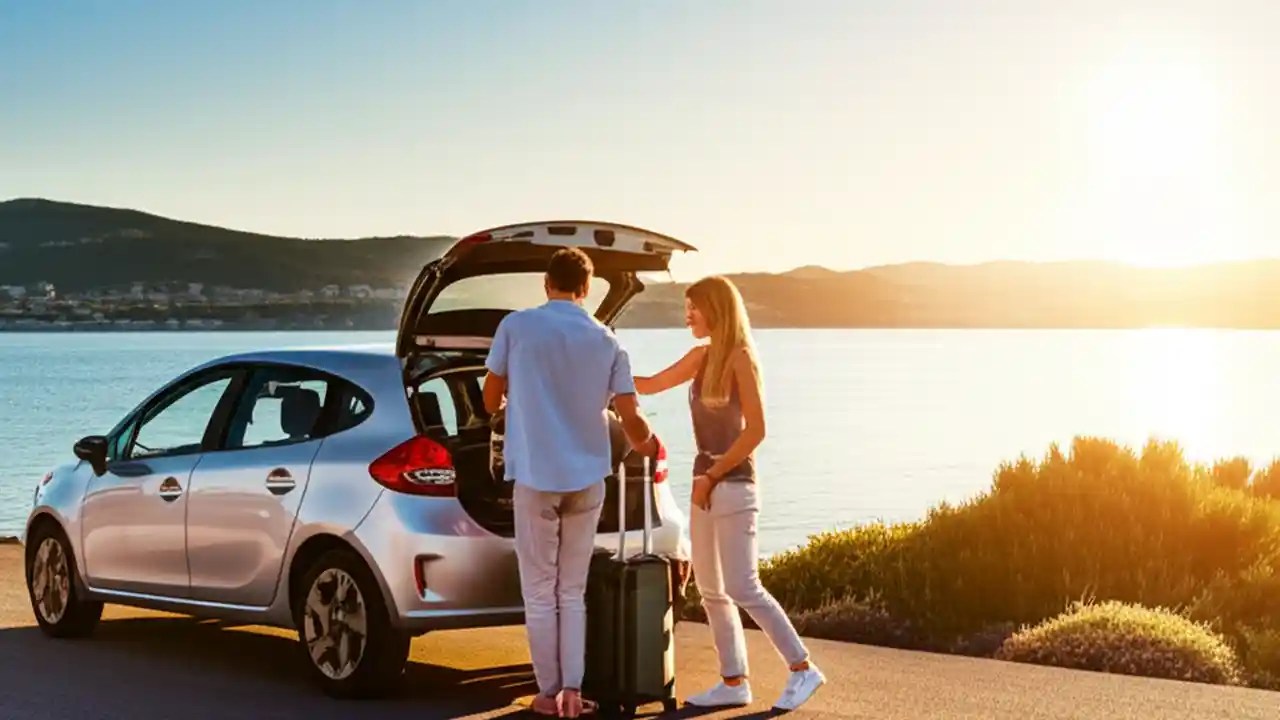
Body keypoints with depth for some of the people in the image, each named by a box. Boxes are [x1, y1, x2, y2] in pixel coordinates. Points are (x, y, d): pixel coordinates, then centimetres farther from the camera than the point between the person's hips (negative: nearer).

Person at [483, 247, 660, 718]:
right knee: (573, 591, 12)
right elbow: (631, 420, 0)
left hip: (536, 476, -2)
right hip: (587, 477, 3)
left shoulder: (516, 327, -3)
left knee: (540, 592, 7)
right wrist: (646, 444, 23)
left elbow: (490, 402, 6)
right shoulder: (606, 341, 3)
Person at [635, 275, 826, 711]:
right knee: (711, 590, 8)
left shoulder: (741, 359, -11)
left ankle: (803, 669, 0)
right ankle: (734, 683, 14)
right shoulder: (702, 357, 10)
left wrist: (712, 475, -14)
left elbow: (755, 431, -16)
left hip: (732, 485, -8)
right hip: (707, 484, 8)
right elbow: (650, 385, 21)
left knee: (742, 588, -9)